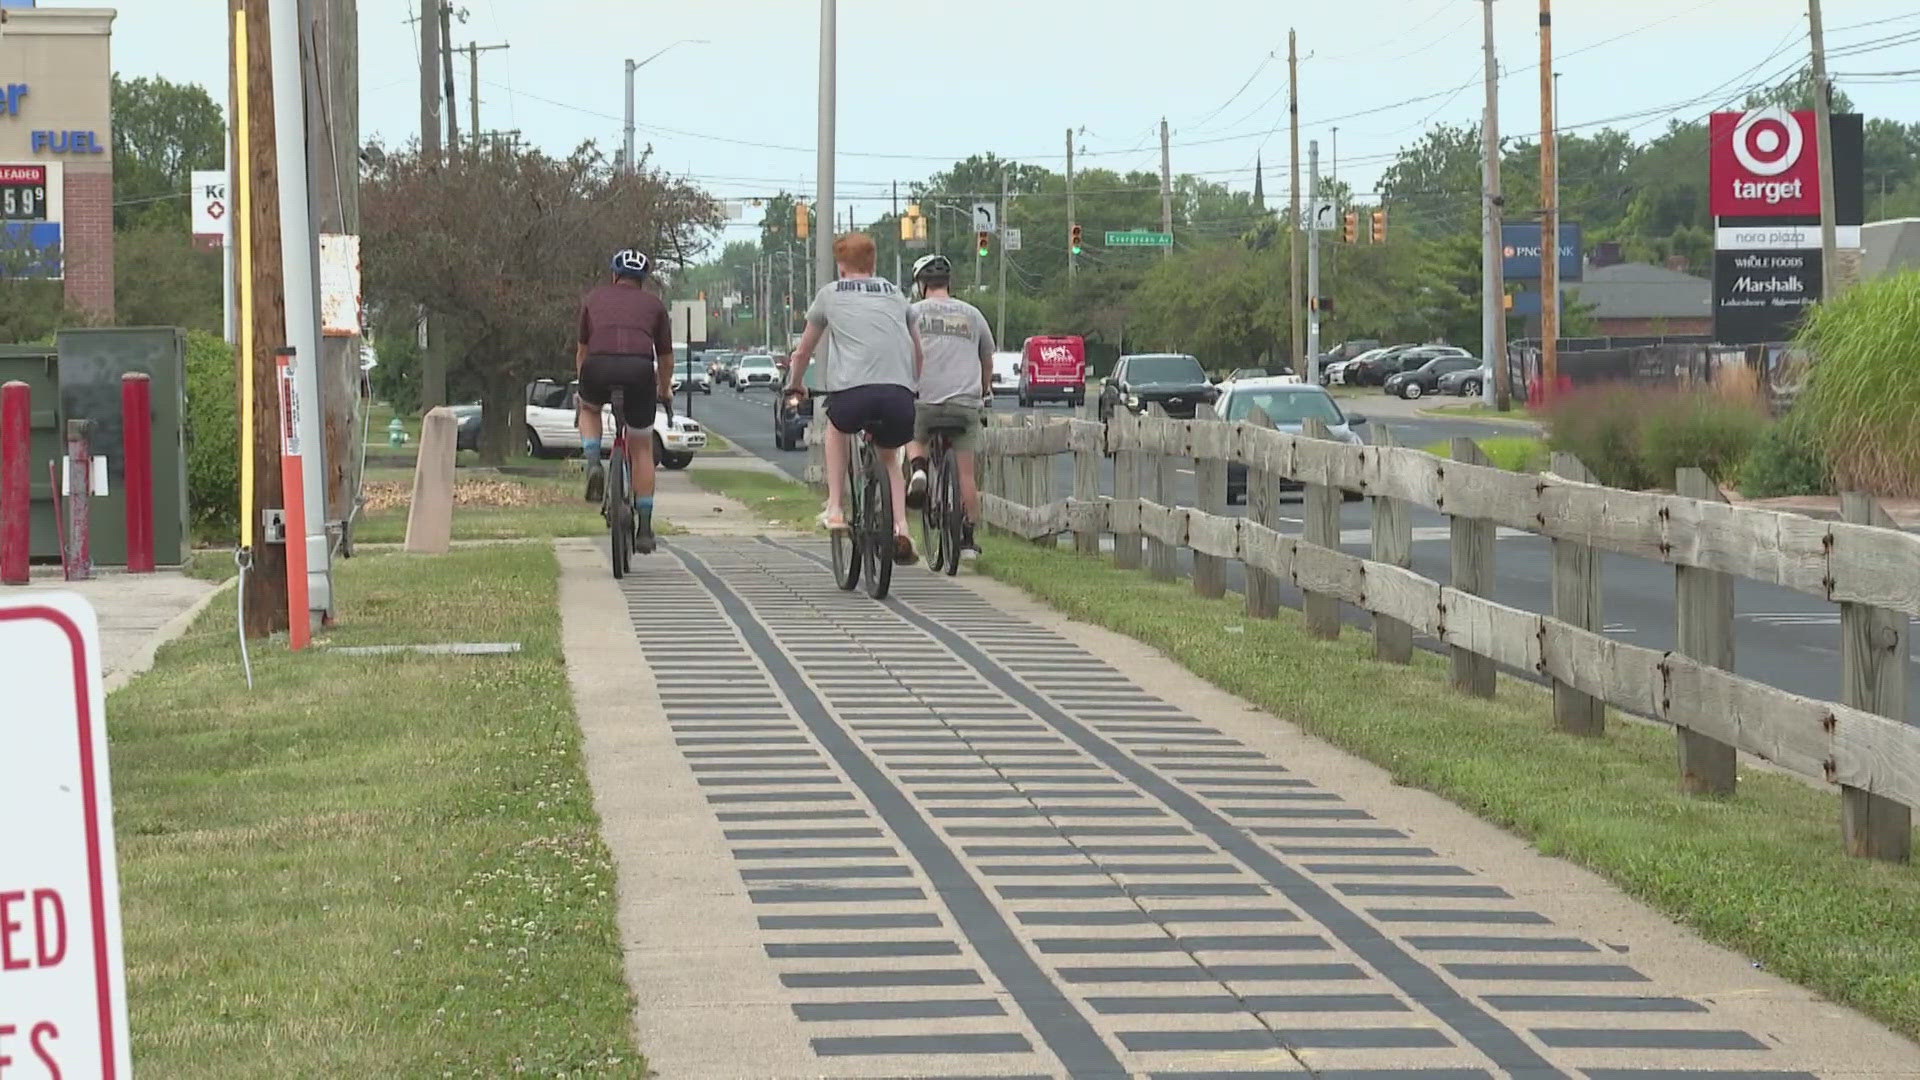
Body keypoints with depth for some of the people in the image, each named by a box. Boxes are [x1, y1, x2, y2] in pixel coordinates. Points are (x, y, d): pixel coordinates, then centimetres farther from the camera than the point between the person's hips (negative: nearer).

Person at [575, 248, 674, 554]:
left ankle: (593, 464, 9)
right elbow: (666, 358, 30)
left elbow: (582, 350, 34)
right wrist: (665, 391, 48)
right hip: (639, 368, 0)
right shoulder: (653, 305, 24)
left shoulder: (595, 298, 26)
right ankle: (644, 528, 12)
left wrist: (582, 386, 49)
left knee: (588, 409, 35)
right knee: (641, 449, 14)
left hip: (598, 367, 0)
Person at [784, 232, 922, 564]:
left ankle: (835, 508, 24)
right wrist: (915, 386, 52)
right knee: (889, 456, 30)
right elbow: (919, 353, 35)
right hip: (900, 395, 2)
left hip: (851, 392, -2)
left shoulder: (830, 294, 20)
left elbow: (803, 353, 30)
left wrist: (794, 386, 48)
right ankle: (901, 528, 10)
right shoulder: (895, 294, 26)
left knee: (837, 428, 34)